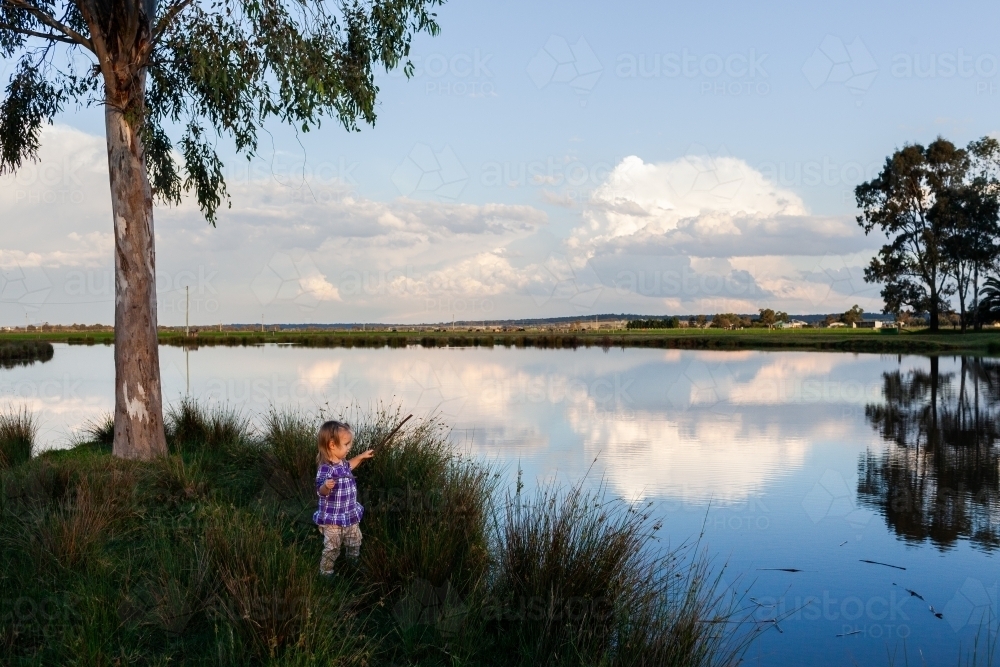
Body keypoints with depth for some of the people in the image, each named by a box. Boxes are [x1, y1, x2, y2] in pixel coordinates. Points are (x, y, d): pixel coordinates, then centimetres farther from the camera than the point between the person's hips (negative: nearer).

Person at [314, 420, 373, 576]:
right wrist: (326, 486, -55)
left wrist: (361, 457, 26)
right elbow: (321, 492, -34)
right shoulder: (326, 468, -28)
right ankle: (326, 573, 20)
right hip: (332, 519, -9)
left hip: (350, 515, 9)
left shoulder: (341, 462, 1)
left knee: (355, 543, 25)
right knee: (332, 549, 3)